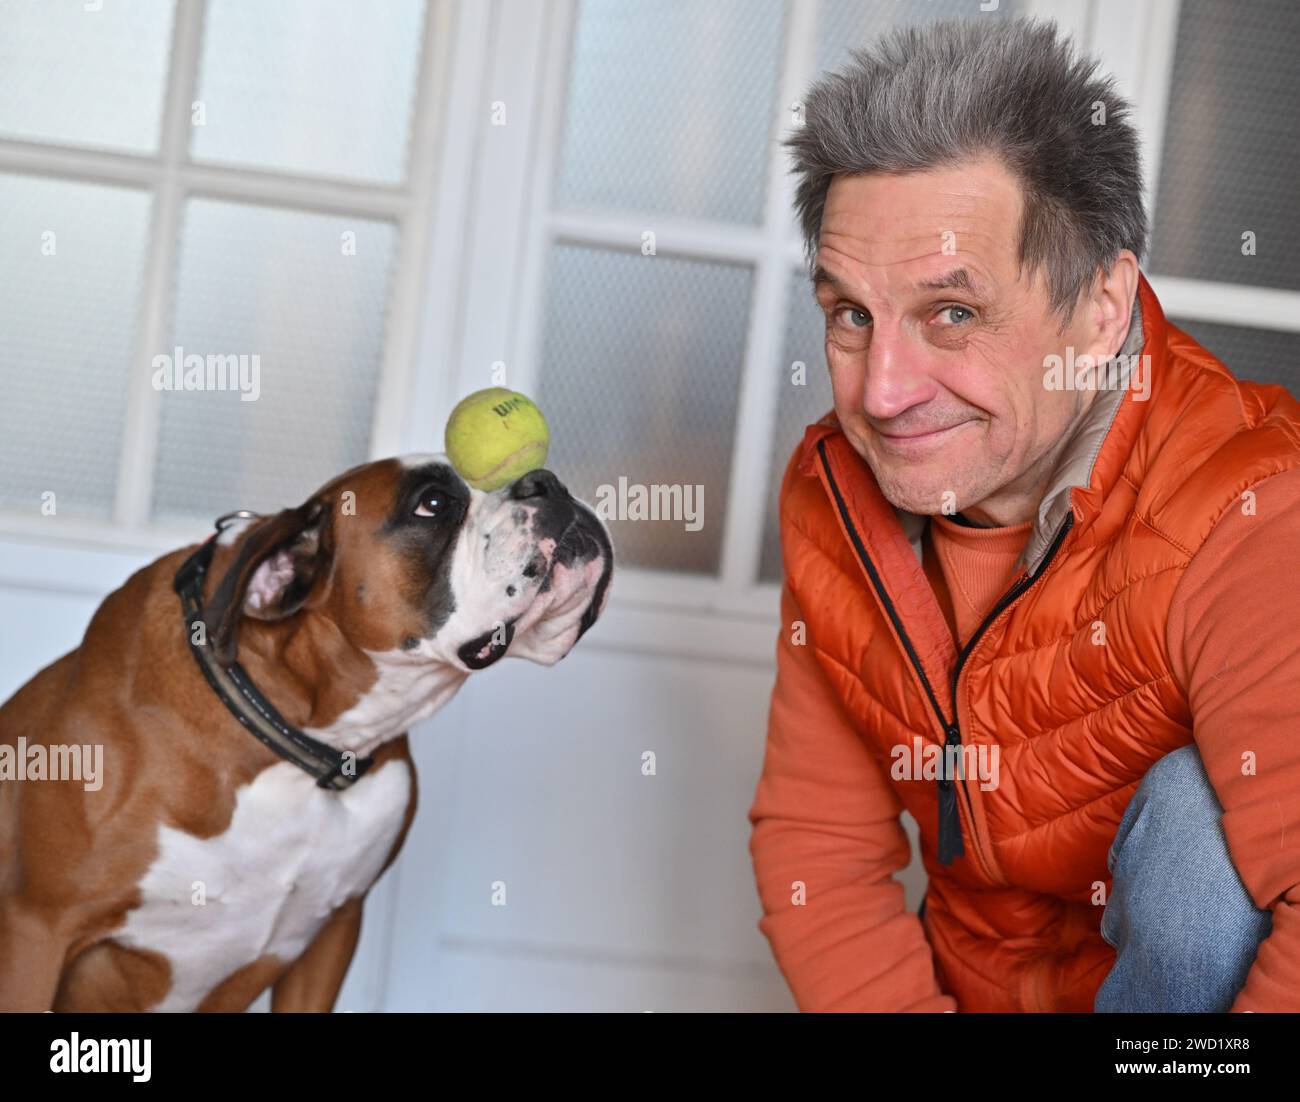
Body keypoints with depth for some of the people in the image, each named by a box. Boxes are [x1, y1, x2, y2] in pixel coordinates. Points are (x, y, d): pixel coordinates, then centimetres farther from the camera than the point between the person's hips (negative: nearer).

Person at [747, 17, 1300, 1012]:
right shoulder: (830, 497, -6)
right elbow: (817, 842, -2)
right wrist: (895, 1003, -16)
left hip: (1201, 967, -4)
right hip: (973, 983, 5)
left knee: (1198, 812, -31)